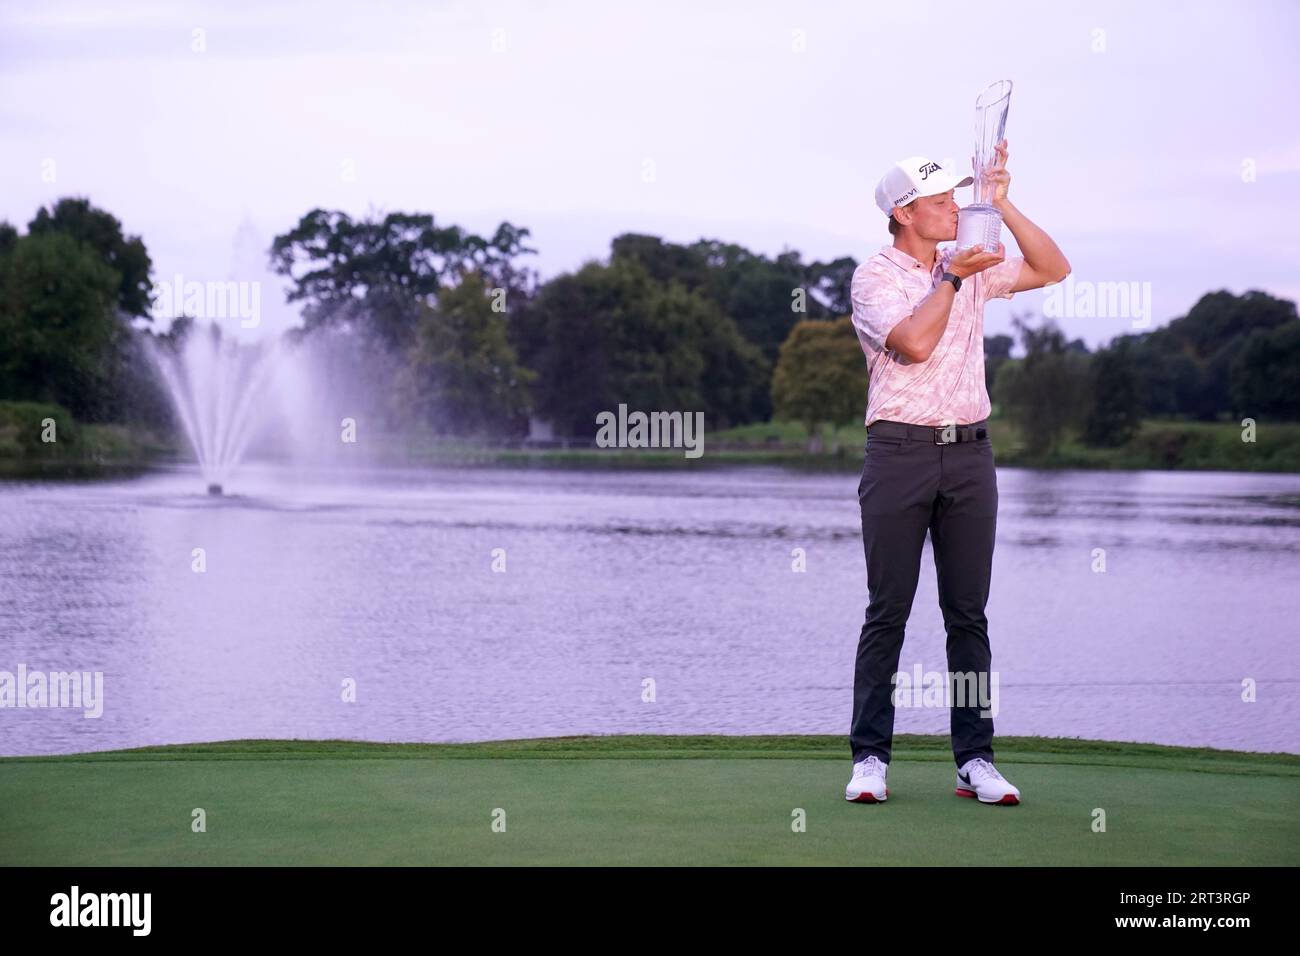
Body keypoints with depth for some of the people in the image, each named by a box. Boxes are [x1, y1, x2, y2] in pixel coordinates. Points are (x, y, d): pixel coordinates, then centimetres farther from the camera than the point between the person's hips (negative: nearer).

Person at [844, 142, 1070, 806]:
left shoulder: (972, 269, 13)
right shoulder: (874, 277, -2)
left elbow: (1053, 270, 8)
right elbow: (915, 342, -18)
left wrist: (1002, 206, 1)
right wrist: (951, 277, -9)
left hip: (969, 452, 4)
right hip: (899, 451, -4)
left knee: (968, 613, 3)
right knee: (887, 612, -2)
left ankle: (975, 760, 5)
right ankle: (870, 758, 3)